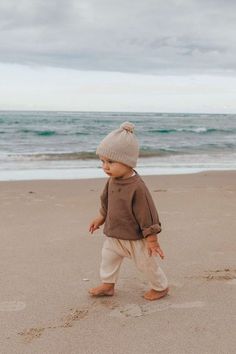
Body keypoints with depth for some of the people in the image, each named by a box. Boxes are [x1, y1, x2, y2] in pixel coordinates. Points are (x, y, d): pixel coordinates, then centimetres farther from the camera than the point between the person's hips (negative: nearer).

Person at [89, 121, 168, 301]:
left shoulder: (137, 187, -31)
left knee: (147, 264, 11)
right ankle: (108, 285, 38)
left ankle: (161, 287, 34)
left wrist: (152, 240, -20)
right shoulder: (112, 180, -5)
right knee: (108, 256, 19)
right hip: (114, 235, 7)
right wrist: (101, 218, 23)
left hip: (136, 238, -7)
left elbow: (147, 214, -25)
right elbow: (106, 202, 14)